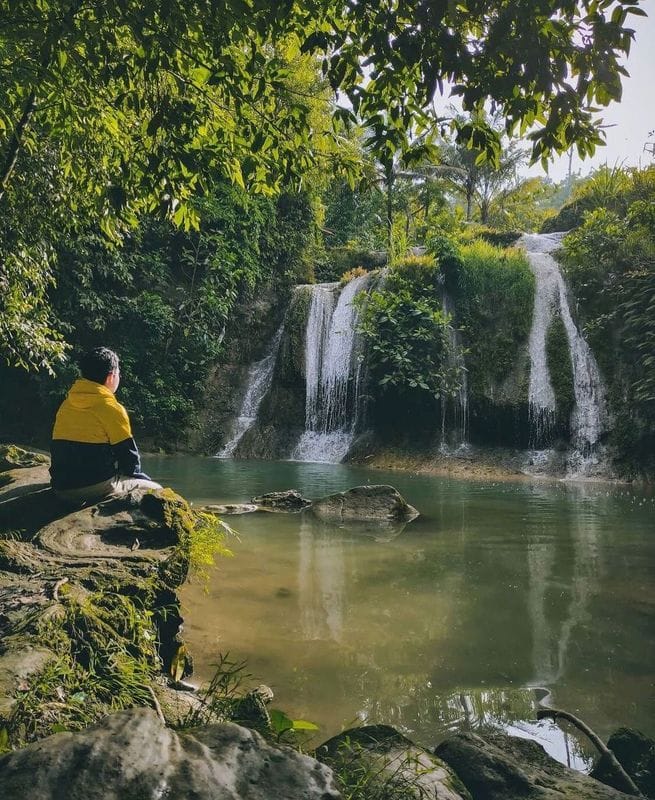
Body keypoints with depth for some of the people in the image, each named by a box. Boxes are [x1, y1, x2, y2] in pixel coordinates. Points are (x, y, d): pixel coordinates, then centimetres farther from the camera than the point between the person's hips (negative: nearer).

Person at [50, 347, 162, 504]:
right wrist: (139, 476, 12)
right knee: (155, 490, 10)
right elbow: (129, 456, -8)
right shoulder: (111, 408, -10)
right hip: (97, 487, -7)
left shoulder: (66, 405, 11)